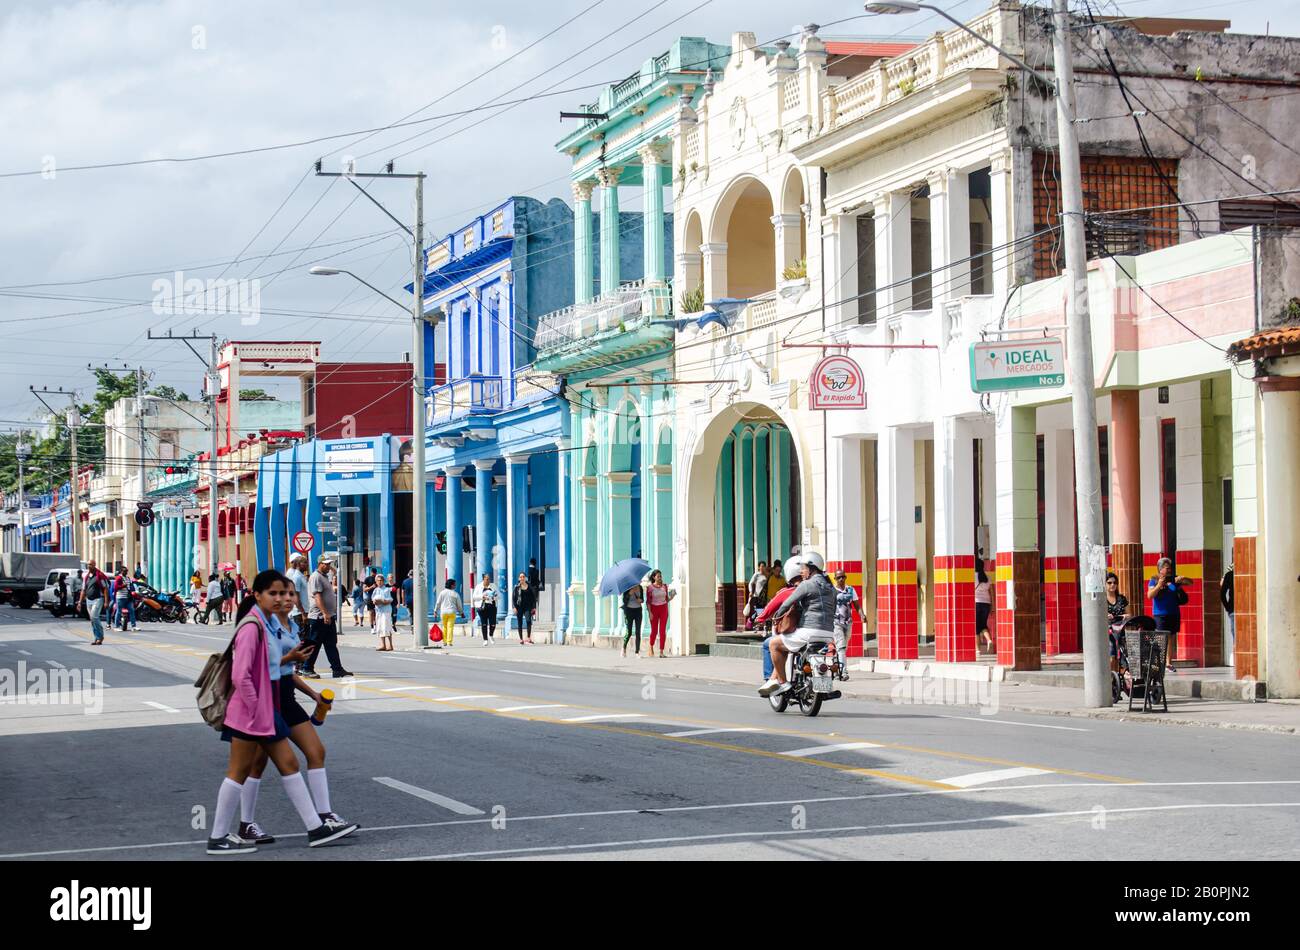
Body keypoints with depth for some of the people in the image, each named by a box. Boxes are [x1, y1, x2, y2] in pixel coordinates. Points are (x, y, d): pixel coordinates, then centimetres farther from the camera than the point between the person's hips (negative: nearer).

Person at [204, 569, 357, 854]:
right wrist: (256, 711, -20)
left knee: (288, 764, 10)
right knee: (240, 772, -1)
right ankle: (218, 839, 8)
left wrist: (287, 658, 8)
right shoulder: (251, 627, -18)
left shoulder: (266, 624, 11)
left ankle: (316, 828, 14)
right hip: (249, 712, -10)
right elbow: (240, 676, -23)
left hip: (267, 710, 10)